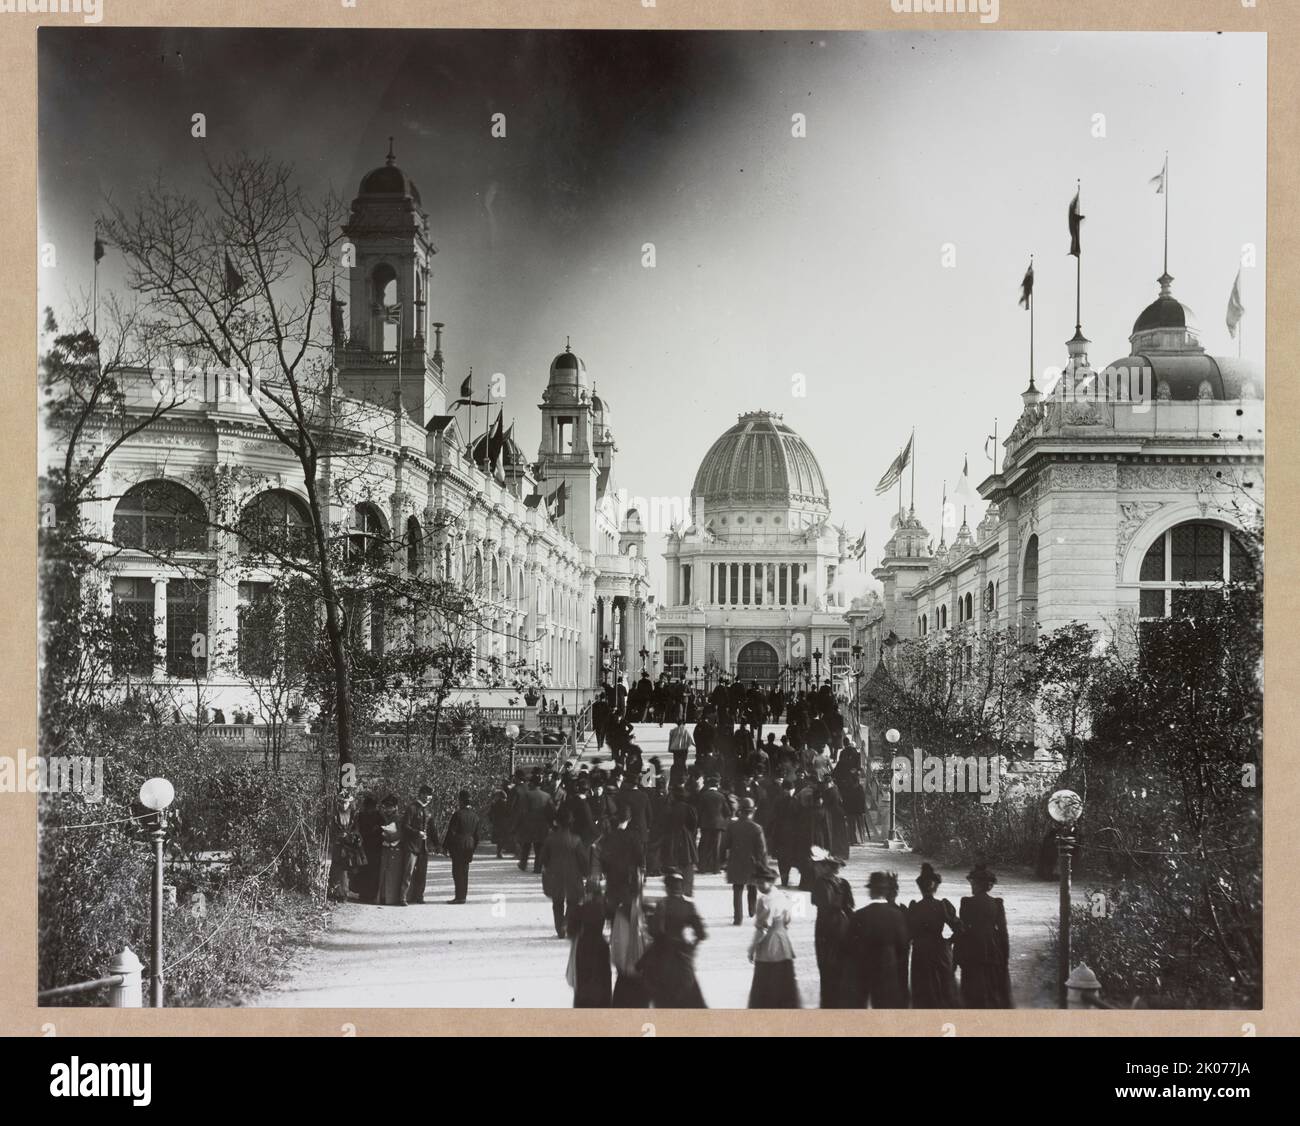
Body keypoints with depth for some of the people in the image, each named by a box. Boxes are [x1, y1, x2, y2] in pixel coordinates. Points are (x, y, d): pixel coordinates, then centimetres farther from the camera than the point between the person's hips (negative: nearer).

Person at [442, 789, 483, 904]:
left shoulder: (458, 814, -13)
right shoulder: (475, 816, 8)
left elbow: (451, 831, -13)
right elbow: (477, 834, 12)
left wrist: (445, 846, -6)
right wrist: (473, 849, 18)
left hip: (457, 846, -7)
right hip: (469, 847, 7)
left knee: (457, 872, -3)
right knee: (464, 872, 13)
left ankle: (459, 897, -5)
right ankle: (463, 895, 17)